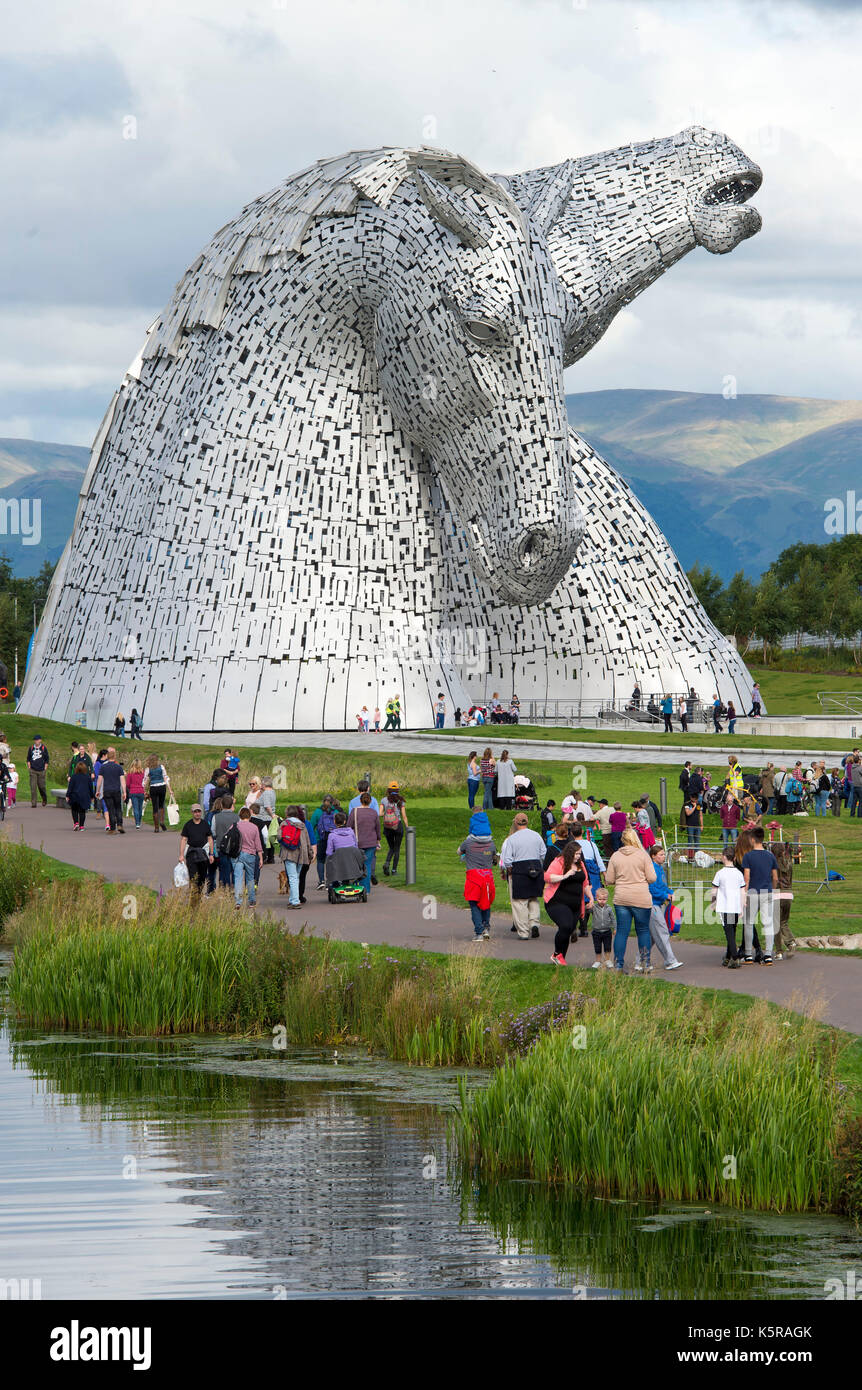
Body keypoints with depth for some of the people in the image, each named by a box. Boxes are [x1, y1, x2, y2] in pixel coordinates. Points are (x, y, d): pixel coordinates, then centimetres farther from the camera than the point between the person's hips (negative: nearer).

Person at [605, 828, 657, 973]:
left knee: (622, 931, 5)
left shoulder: (615, 856, 2)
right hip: (641, 899, -2)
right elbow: (652, 878, -5)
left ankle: (618, 965, 2)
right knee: (643, 930, 10)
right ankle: (645, 963, 10)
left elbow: (609, 880, 4)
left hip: (621, 898, 2)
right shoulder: (643, 855, -4)